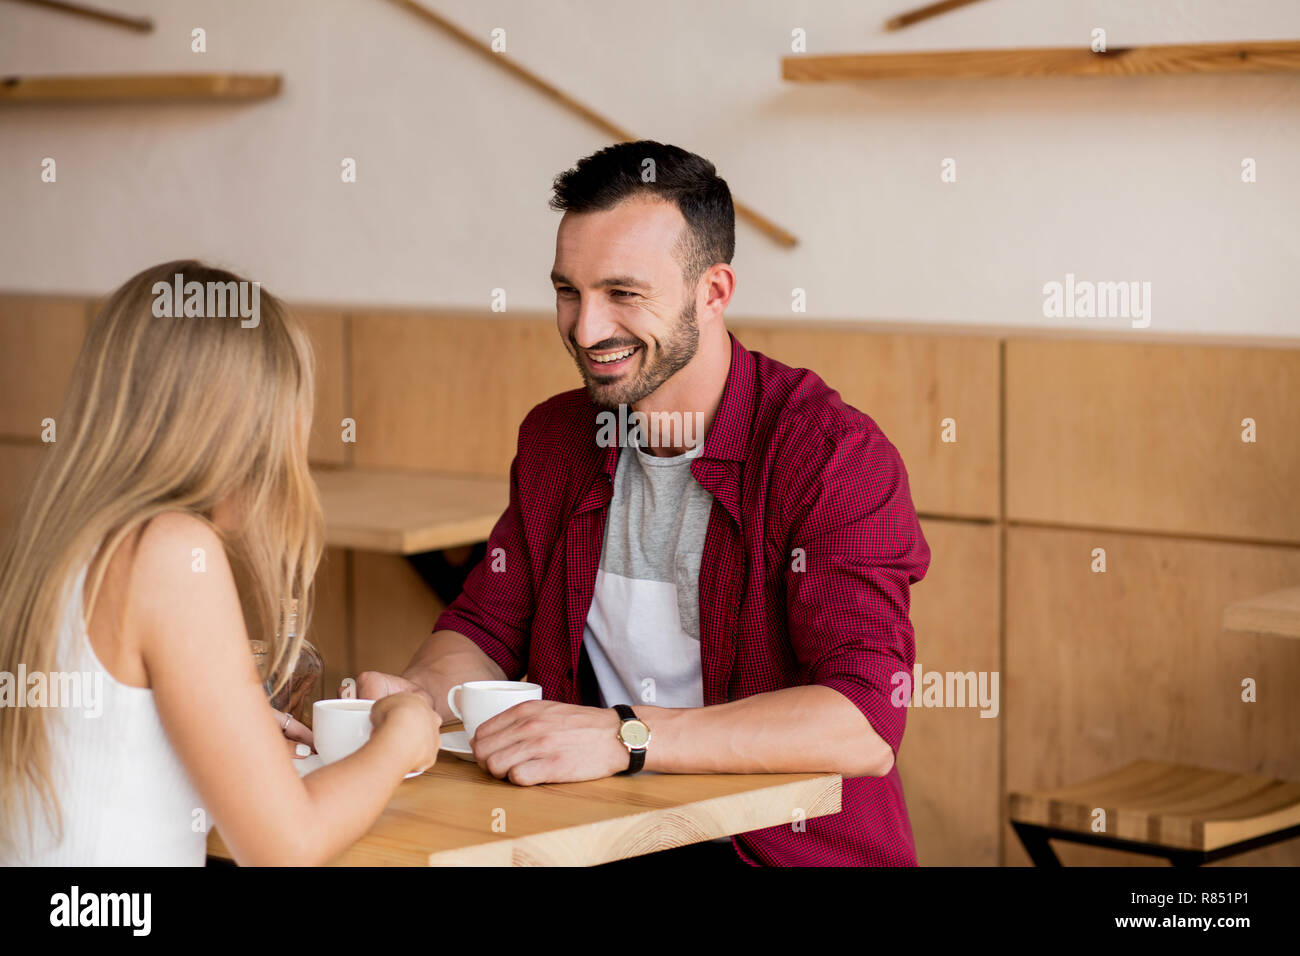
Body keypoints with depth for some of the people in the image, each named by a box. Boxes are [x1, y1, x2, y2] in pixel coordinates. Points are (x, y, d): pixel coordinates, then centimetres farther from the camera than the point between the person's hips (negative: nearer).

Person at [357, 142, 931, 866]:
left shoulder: (836, 454, -14)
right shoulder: (554, 438, 9)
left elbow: (867, 724, -25)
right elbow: (486, 627, 16)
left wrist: (622, 735, -34)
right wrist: (419, 696, -9)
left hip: (791, 848, -6)